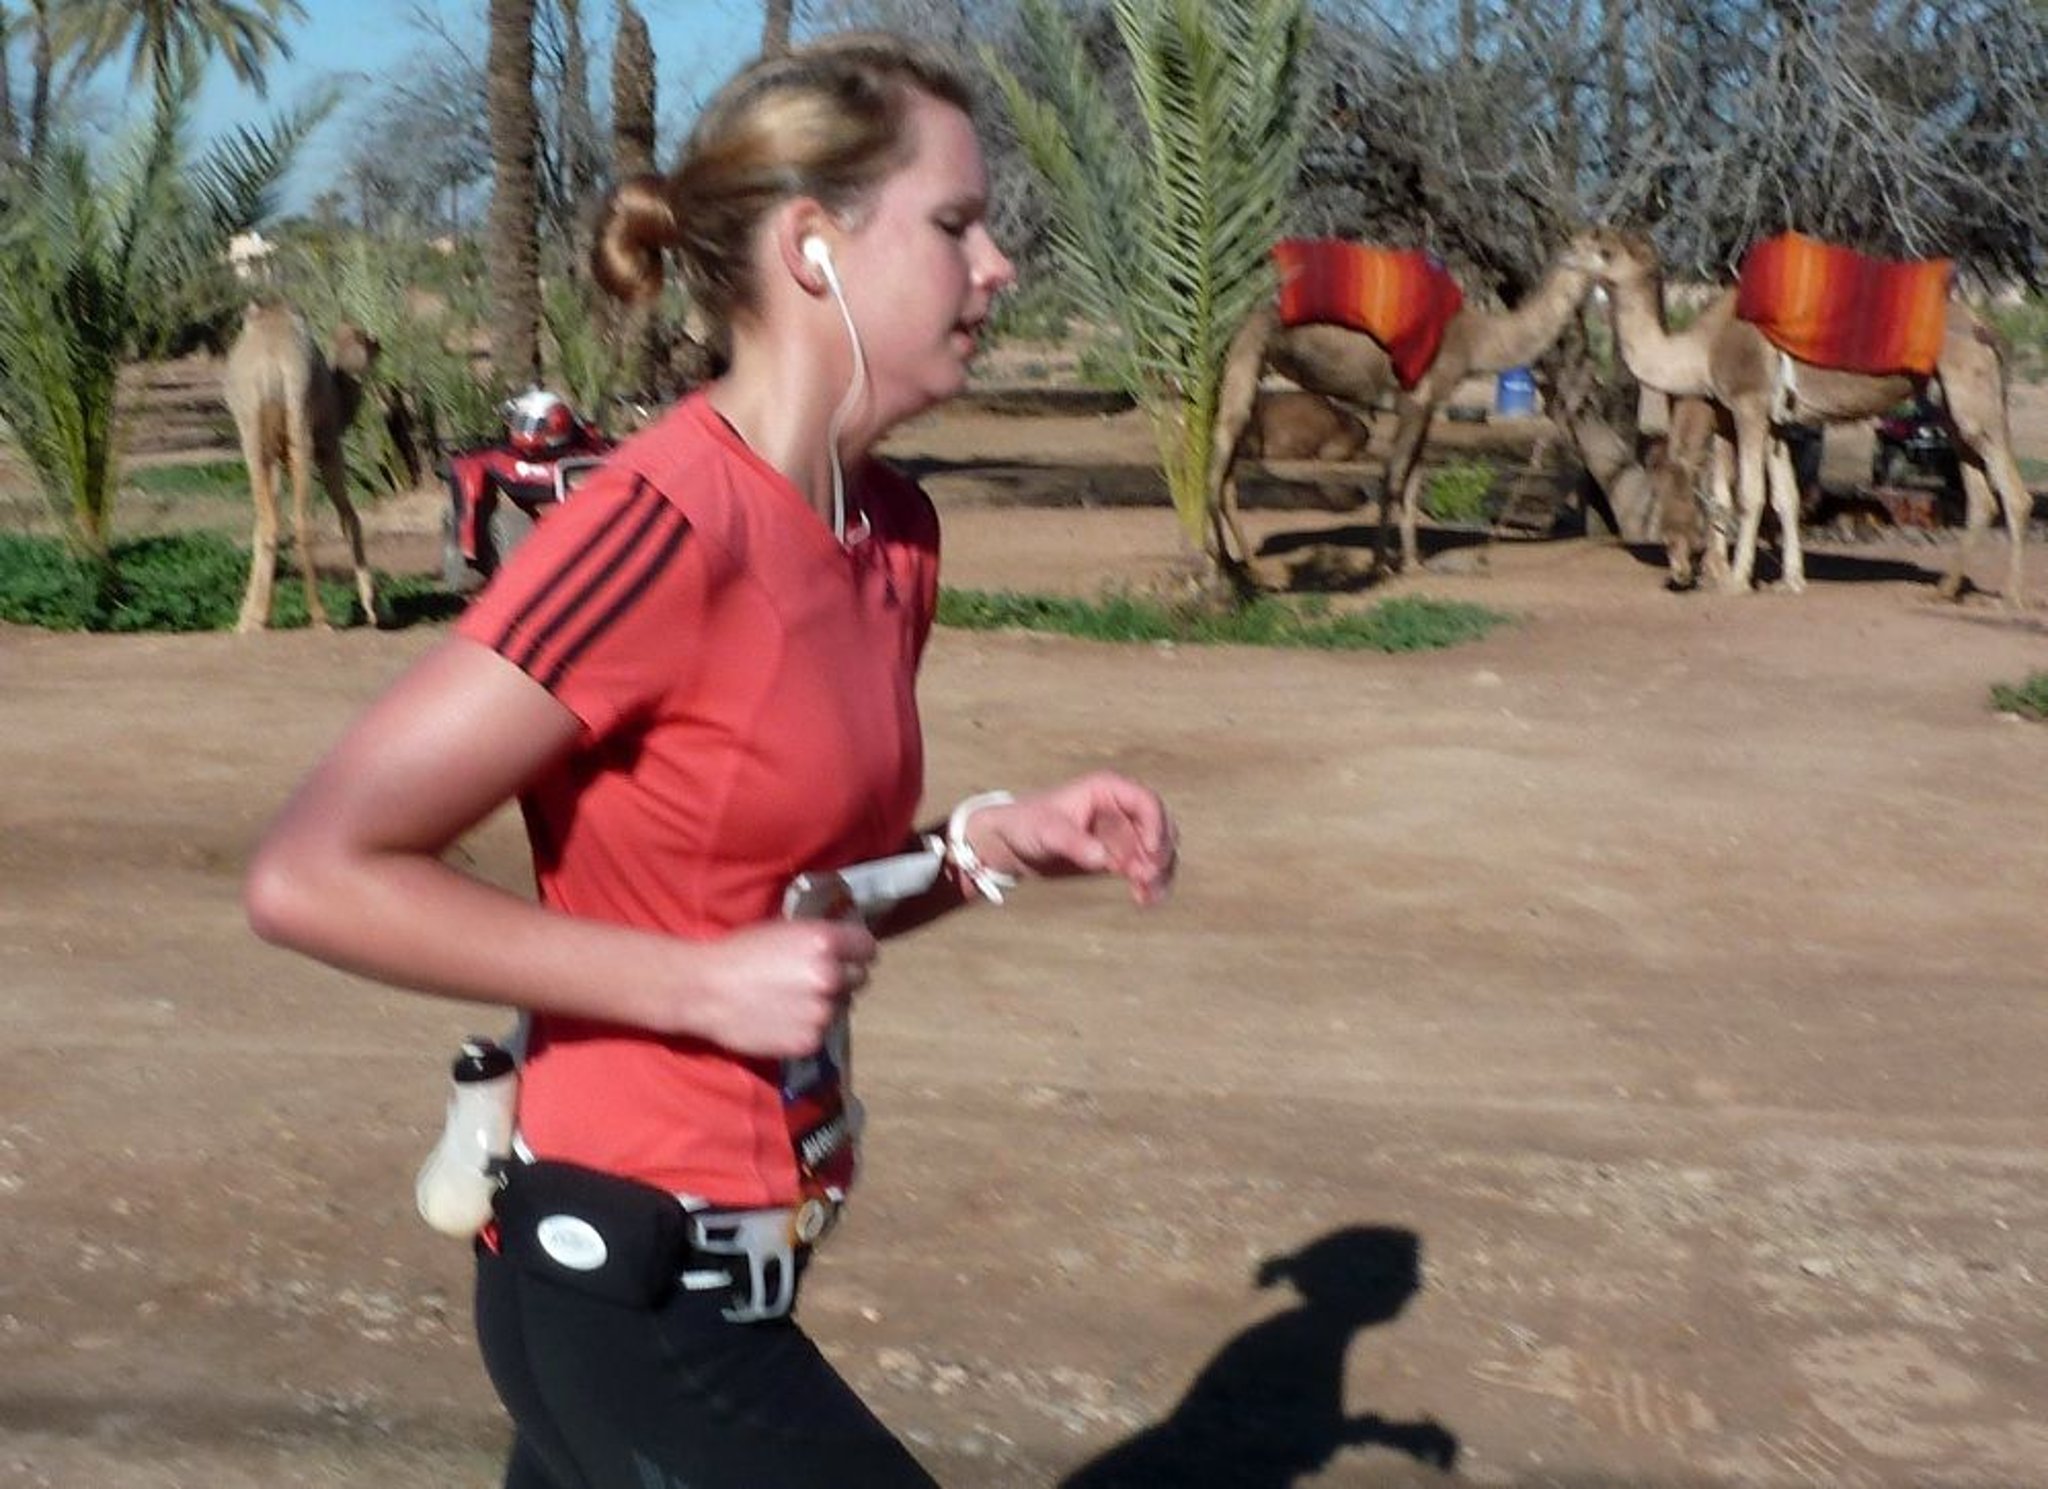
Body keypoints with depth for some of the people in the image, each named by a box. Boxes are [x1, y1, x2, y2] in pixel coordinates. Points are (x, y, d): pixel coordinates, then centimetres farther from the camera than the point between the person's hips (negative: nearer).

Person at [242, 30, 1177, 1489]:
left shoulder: (895, 531, 3)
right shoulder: (664, 531, -22)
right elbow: (312, 875, -21)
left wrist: (1003, 840, -3)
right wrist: (703, 985, -21)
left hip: (705, 1267, 8)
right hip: (626, 1288, -8)